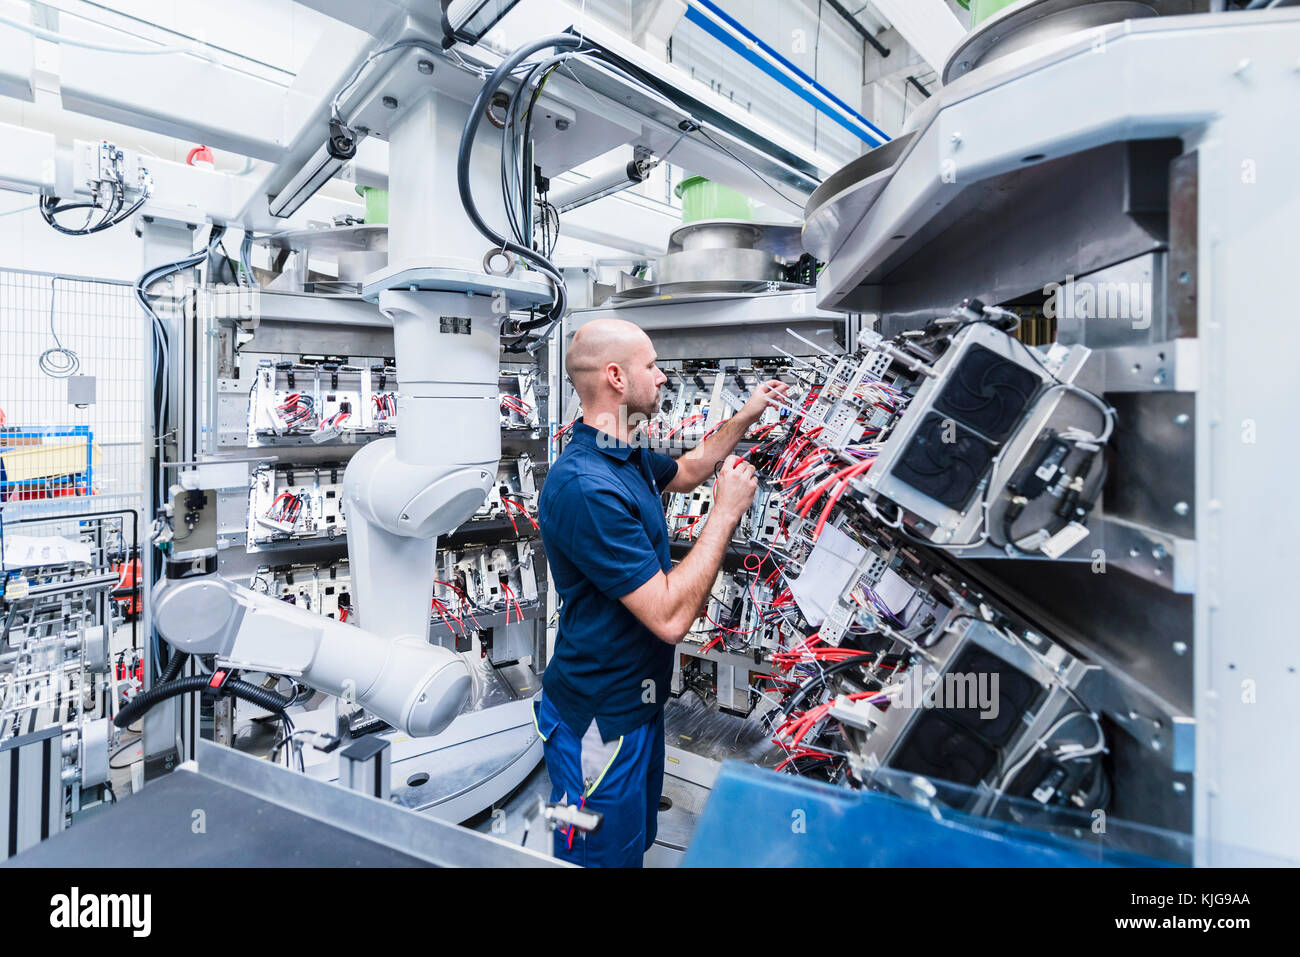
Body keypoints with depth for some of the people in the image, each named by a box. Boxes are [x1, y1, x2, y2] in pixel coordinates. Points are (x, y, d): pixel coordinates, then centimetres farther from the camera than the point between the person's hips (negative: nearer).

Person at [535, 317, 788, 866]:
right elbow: (670, 616, -31)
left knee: (637, 842, 28)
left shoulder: (626, 458, 3)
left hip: (636, 701, 10)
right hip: (601, 720, -10)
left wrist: (746, 417, 17)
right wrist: (726, 511, -22)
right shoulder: (586, 488, -31)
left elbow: (687, 470, 27)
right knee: (606, 856, 12)